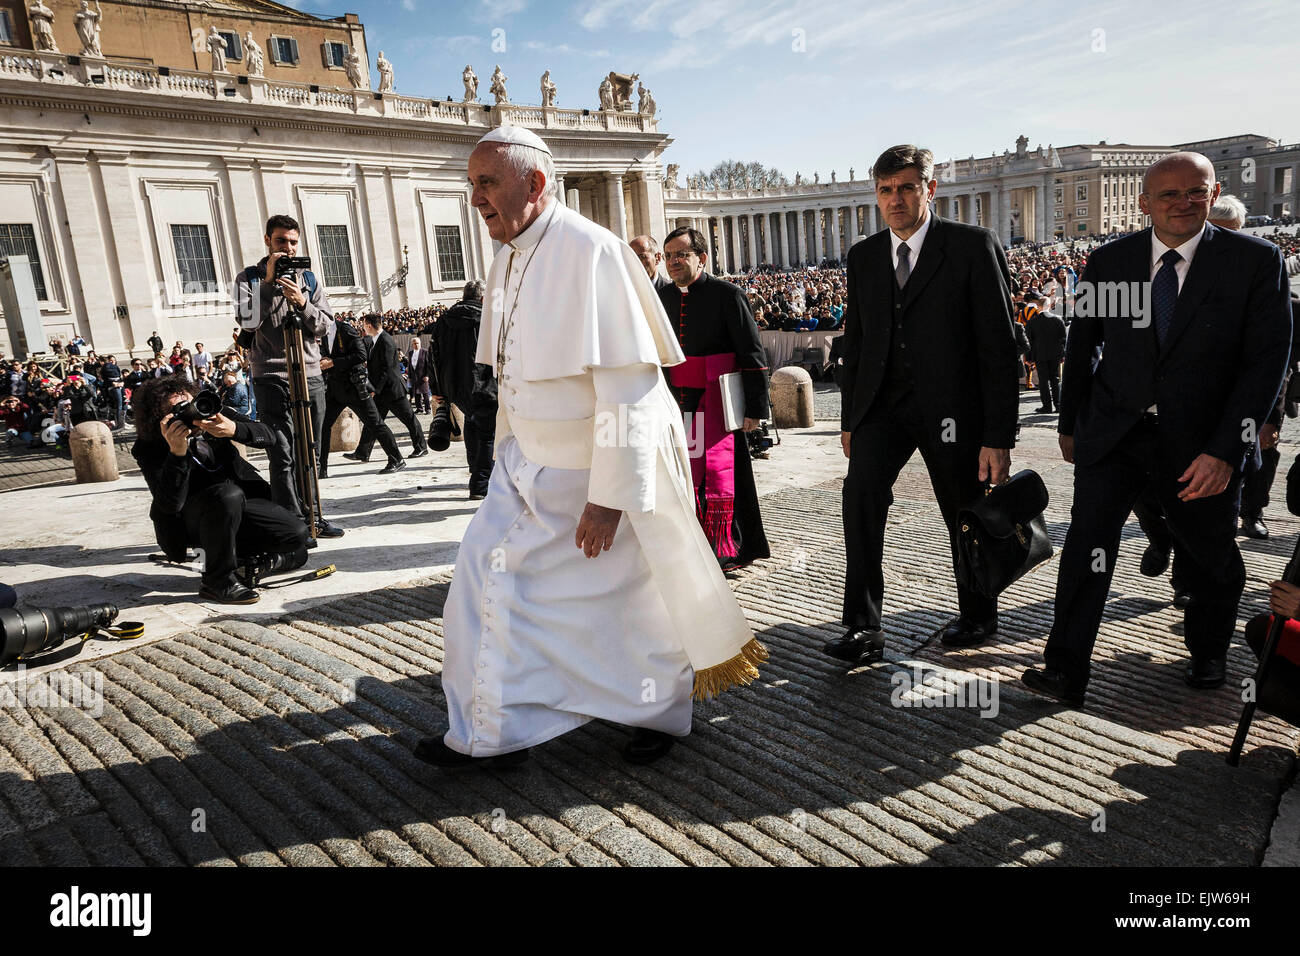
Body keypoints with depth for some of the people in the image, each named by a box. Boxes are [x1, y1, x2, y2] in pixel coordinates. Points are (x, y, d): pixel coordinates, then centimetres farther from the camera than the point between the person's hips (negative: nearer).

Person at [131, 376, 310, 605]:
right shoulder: (148, 448, -19)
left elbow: (268, 436, -11)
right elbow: (170, 504, -30)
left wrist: (234, 429, -32)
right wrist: (177, 452, -42)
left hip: (238, 506, 5)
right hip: (191, 522, -4)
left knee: (298, 534, -13)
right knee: (228, 494, -38)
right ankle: (218, 582, -22)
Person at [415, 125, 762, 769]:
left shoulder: (591, 252, -21)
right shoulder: (508, 259, 6)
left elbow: (627, 385, -25)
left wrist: (607, 496, -25)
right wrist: (509, 453, 18)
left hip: (598, 466, -8)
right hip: (531, 461, 8)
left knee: (629, 592, 8)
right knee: (489, 574, 7)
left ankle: (660, 710, 35)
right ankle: (490, 732, 22)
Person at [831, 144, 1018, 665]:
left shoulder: (974, 246, -5)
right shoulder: (863, 256, 9)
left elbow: (999, 346, -8)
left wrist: (998, 435, -13)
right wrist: (849, 418, 12)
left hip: (950, 405, -3)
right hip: (882, 402, 3)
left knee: (965, 515, 10)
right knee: (860, 493, -18)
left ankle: (978, 616, 34)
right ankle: (864, 629, -12)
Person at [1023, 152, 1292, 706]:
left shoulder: (1255, 260, -5)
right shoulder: (1108, 261, 2)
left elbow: (1268, 360, -8)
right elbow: (1081, 348, 11)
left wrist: (1225, 450, -16)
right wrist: (1069, 423, 13)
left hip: (1200, 444, 0)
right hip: (1112, 433, 1)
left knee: (1210, 559, 15)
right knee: (1088, 541, -13)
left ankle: (1208, 654, 42)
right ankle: (1066, 673, -7)